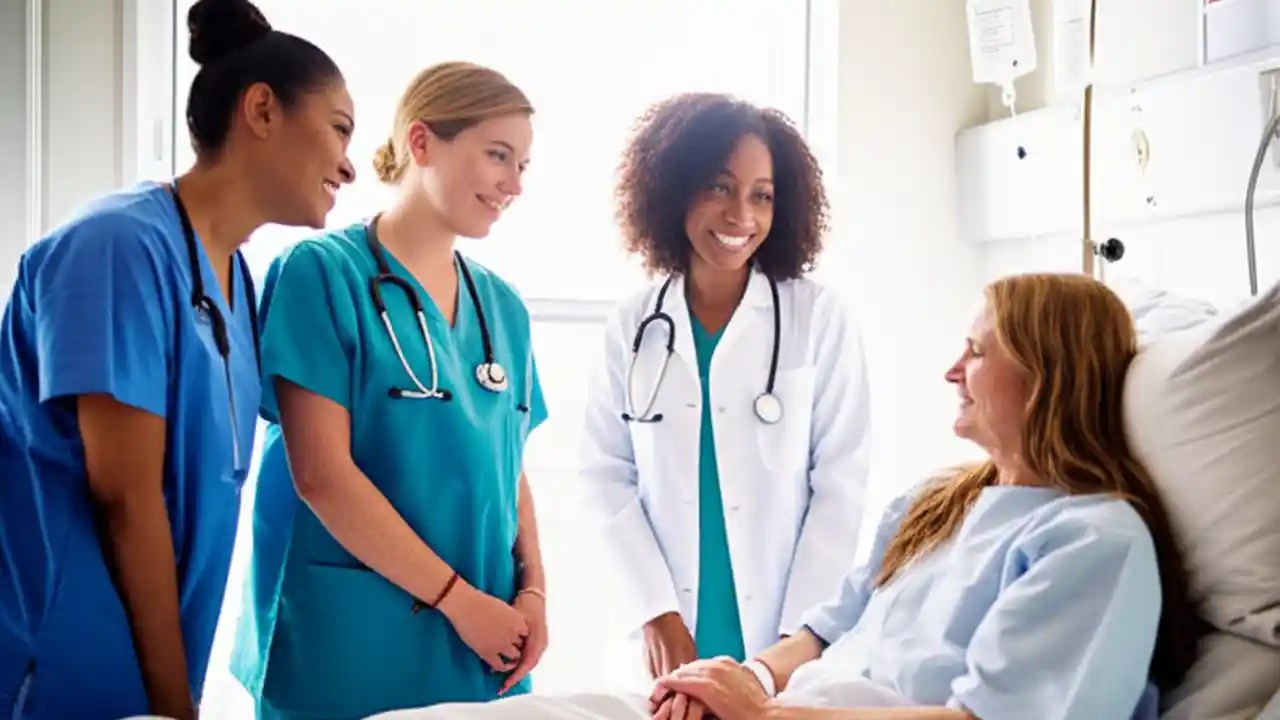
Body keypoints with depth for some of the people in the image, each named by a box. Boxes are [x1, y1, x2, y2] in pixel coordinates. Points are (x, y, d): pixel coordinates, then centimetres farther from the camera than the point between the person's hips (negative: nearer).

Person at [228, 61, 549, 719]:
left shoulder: (504, 308, 9)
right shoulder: (324, 272, -8)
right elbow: (321, 473, -14)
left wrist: (532, 590, -3)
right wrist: (459, 600, -13)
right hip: (352, 640, -6)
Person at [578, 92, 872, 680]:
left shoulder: (821, 317, -2)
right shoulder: (634, 326, 4)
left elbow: (840, 484, -4)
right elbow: (608, 477, 2)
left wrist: (799, 638, -9)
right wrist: (656, 614, -7)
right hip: (673, 635, 2)